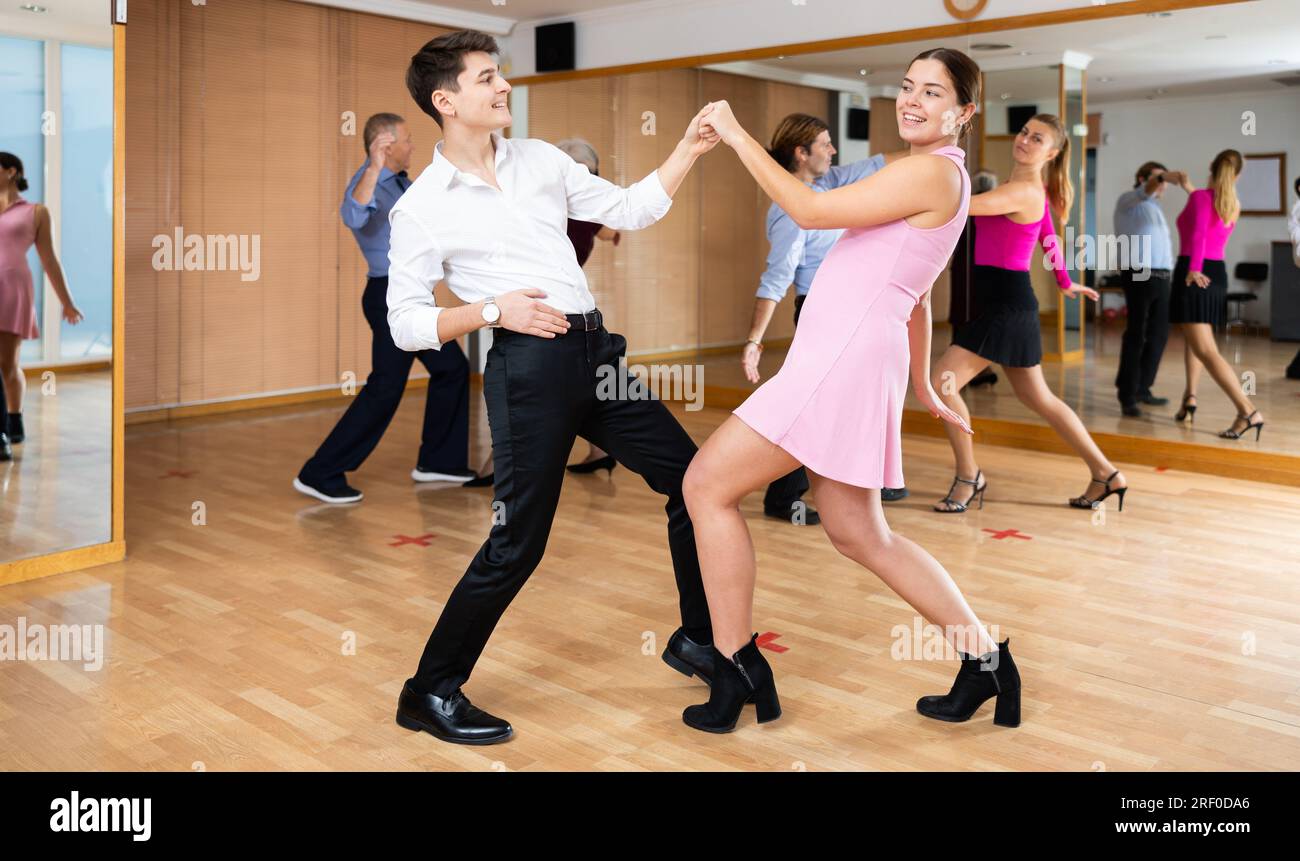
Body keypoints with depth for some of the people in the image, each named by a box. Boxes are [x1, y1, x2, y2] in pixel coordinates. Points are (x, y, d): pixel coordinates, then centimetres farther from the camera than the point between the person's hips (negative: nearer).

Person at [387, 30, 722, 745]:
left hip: (596, 355, 7)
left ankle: (697, 641, 27)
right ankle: (431, 692, 11)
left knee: (691, 479, 9)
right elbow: (406, 323, -3)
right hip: (529, 369, -6)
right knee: (518, 541, -6)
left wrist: (689, 149, 7)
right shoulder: (421, 209, -2)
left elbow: (629, 210, 17)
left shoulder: (539, 159, 13)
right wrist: (492, 311, -15)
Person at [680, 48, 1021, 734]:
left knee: (707, 485, -5)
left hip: (846, 355, -10)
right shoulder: (932, 178, 23)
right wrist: (921, 383, 36)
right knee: (859, 534, 13)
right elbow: (916, 297, 30)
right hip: (842, 360, 10)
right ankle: (984, 659, 20)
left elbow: (810, 210, -12)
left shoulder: (933, 170, -7)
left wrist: (739, 137, -5)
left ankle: (738, 672, 1)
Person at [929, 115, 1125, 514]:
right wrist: (1065, 283, 37)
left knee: (943, 382, -10)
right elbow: (1049, 238, 27)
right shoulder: (1035, 190, 16)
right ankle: (1106, 474, 24)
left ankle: (969, 477, 3)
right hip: (1006, 301, 10)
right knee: (1037, 396, 16)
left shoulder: (1022, 191, -15)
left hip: (1007, 303, -10)